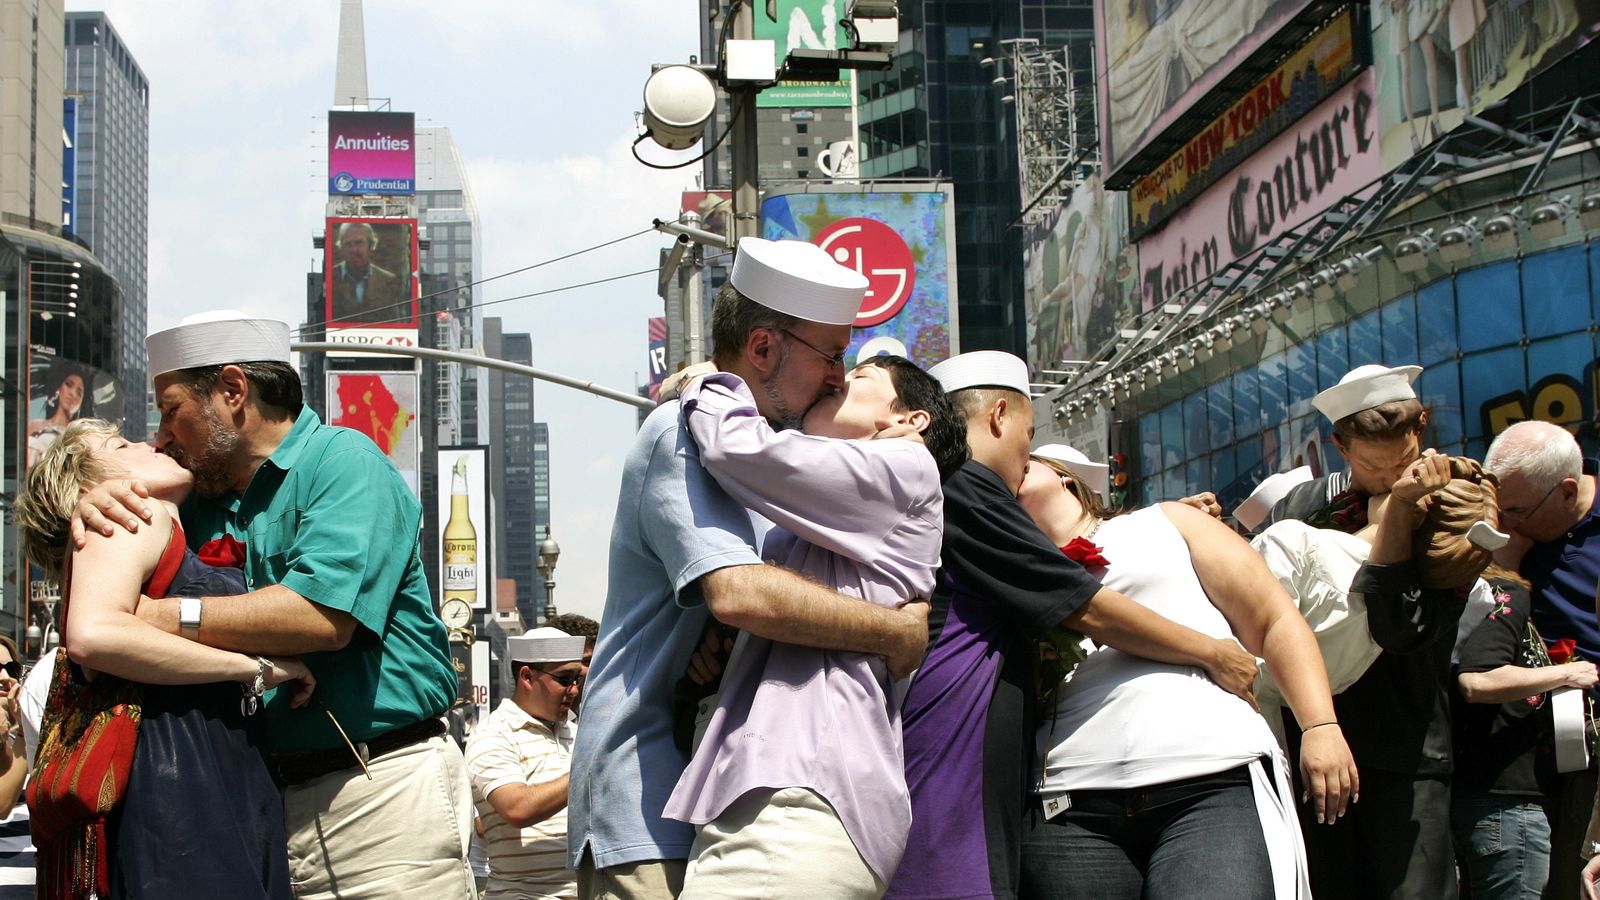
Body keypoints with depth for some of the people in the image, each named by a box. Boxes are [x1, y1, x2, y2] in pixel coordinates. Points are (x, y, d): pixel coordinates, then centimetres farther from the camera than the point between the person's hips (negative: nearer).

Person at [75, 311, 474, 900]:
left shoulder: (343, 461, -4)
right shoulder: (201, 506, 19)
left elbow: (324, 615, -19)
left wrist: (165, 617, -19)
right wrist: (93, 508, 0)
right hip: (266, 800, 6)